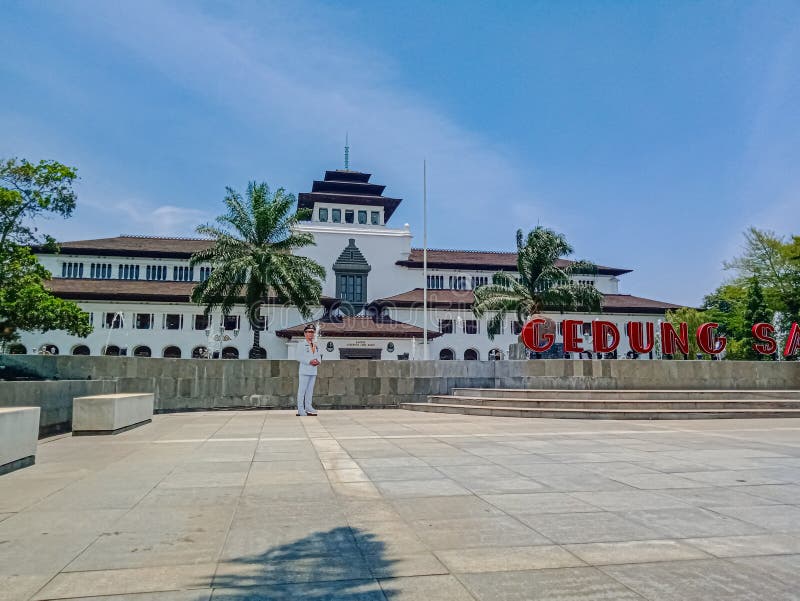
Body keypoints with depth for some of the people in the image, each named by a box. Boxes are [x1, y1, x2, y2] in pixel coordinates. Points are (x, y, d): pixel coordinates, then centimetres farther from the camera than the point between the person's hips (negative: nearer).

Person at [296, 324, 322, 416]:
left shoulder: (316, 345, 16)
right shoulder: (301, 345, -2)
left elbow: (319, 356, 17)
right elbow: (299, 357, -11)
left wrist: (318, 361, -6)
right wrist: (310, 361, -21)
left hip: (313, 371, 6)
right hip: (304, 370, -6)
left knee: (310, 390, 10)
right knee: (302, 390, -4)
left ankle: (308, 408, 17)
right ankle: (300, 409, -2)